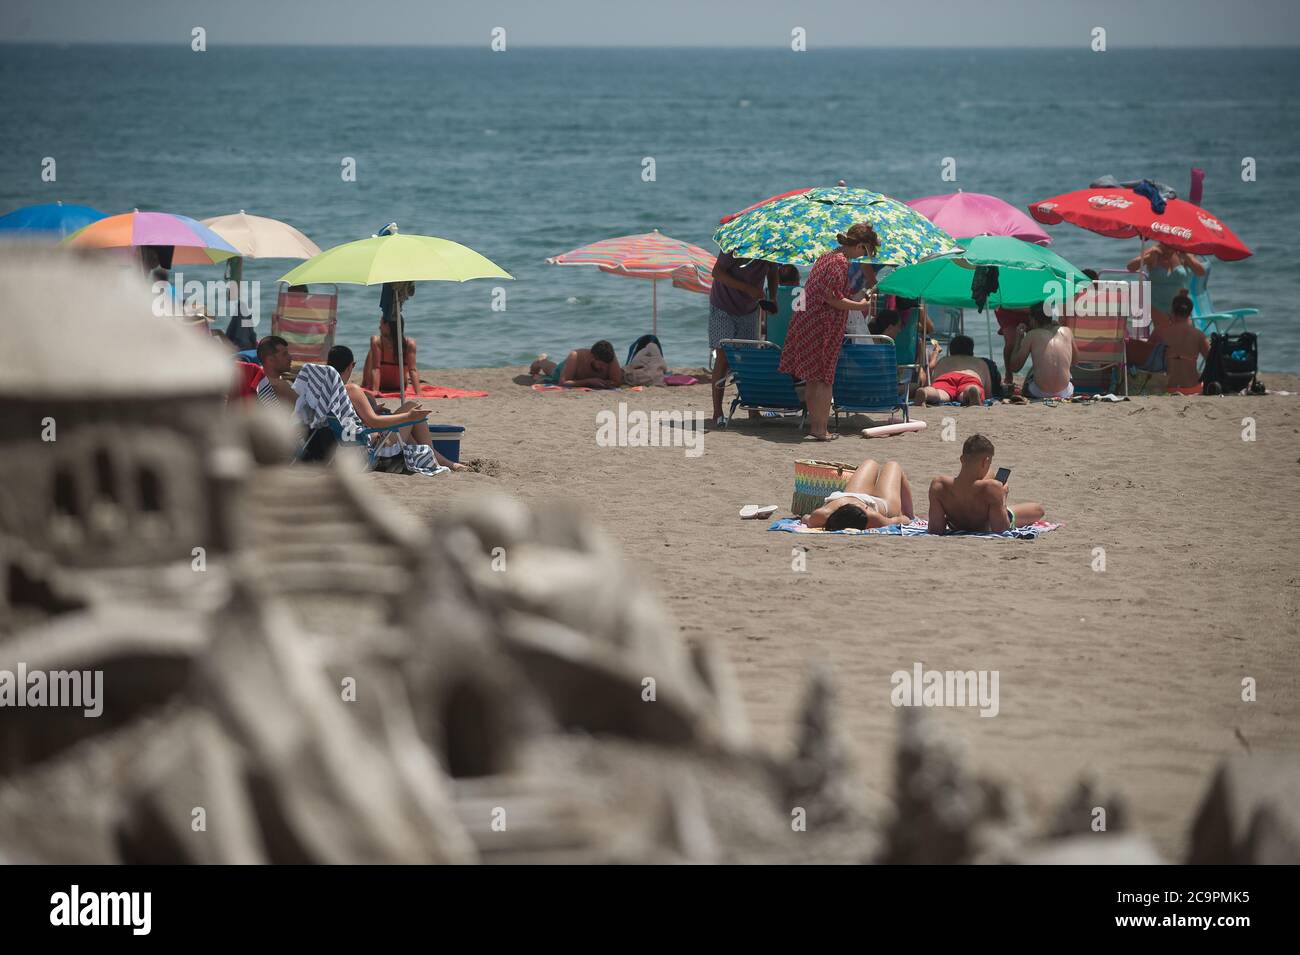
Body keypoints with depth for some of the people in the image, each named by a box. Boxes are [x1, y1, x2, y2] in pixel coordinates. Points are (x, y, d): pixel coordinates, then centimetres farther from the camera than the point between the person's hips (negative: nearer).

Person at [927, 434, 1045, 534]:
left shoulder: (937, 486, -36)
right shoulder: (992, 488, -43)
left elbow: (935, 530, -29)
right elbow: (999, 529, -35)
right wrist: (1002, 497, -22)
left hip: (955, 528, 4)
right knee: (1039, 509, 22)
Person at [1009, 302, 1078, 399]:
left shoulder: (1032, 335, -2)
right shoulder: (1066, 331, 6)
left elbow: (1014, 367, 3)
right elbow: (1075, 360, 25)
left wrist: (1018, 338, 15)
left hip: (1040, 392, -2)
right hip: (1064, 392, 2)